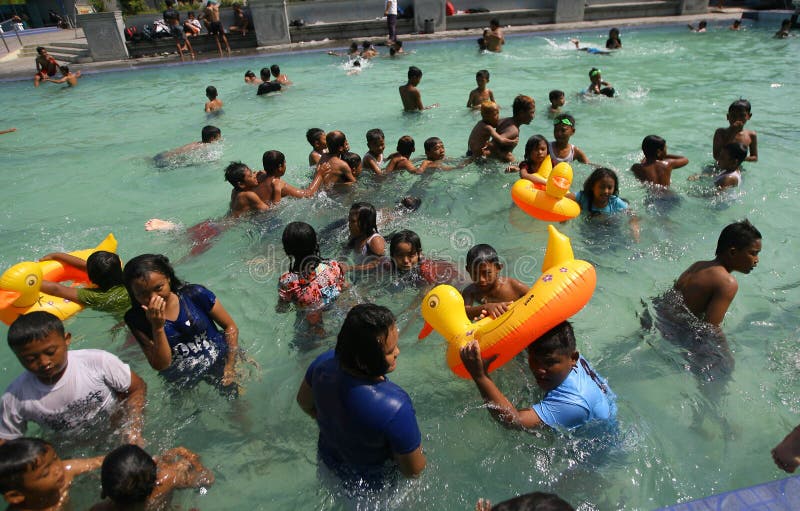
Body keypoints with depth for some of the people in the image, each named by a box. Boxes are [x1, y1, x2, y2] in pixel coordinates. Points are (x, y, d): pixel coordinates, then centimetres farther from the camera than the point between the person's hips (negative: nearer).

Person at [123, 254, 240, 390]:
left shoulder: (195, 294, -18)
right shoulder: (136, 318, -15)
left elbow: (231, 327, -8)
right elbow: (161, 366, -18)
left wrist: (230, 367, -12)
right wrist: (158, 328, -30)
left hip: (219, 360, -3)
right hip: (180, 377, 3)